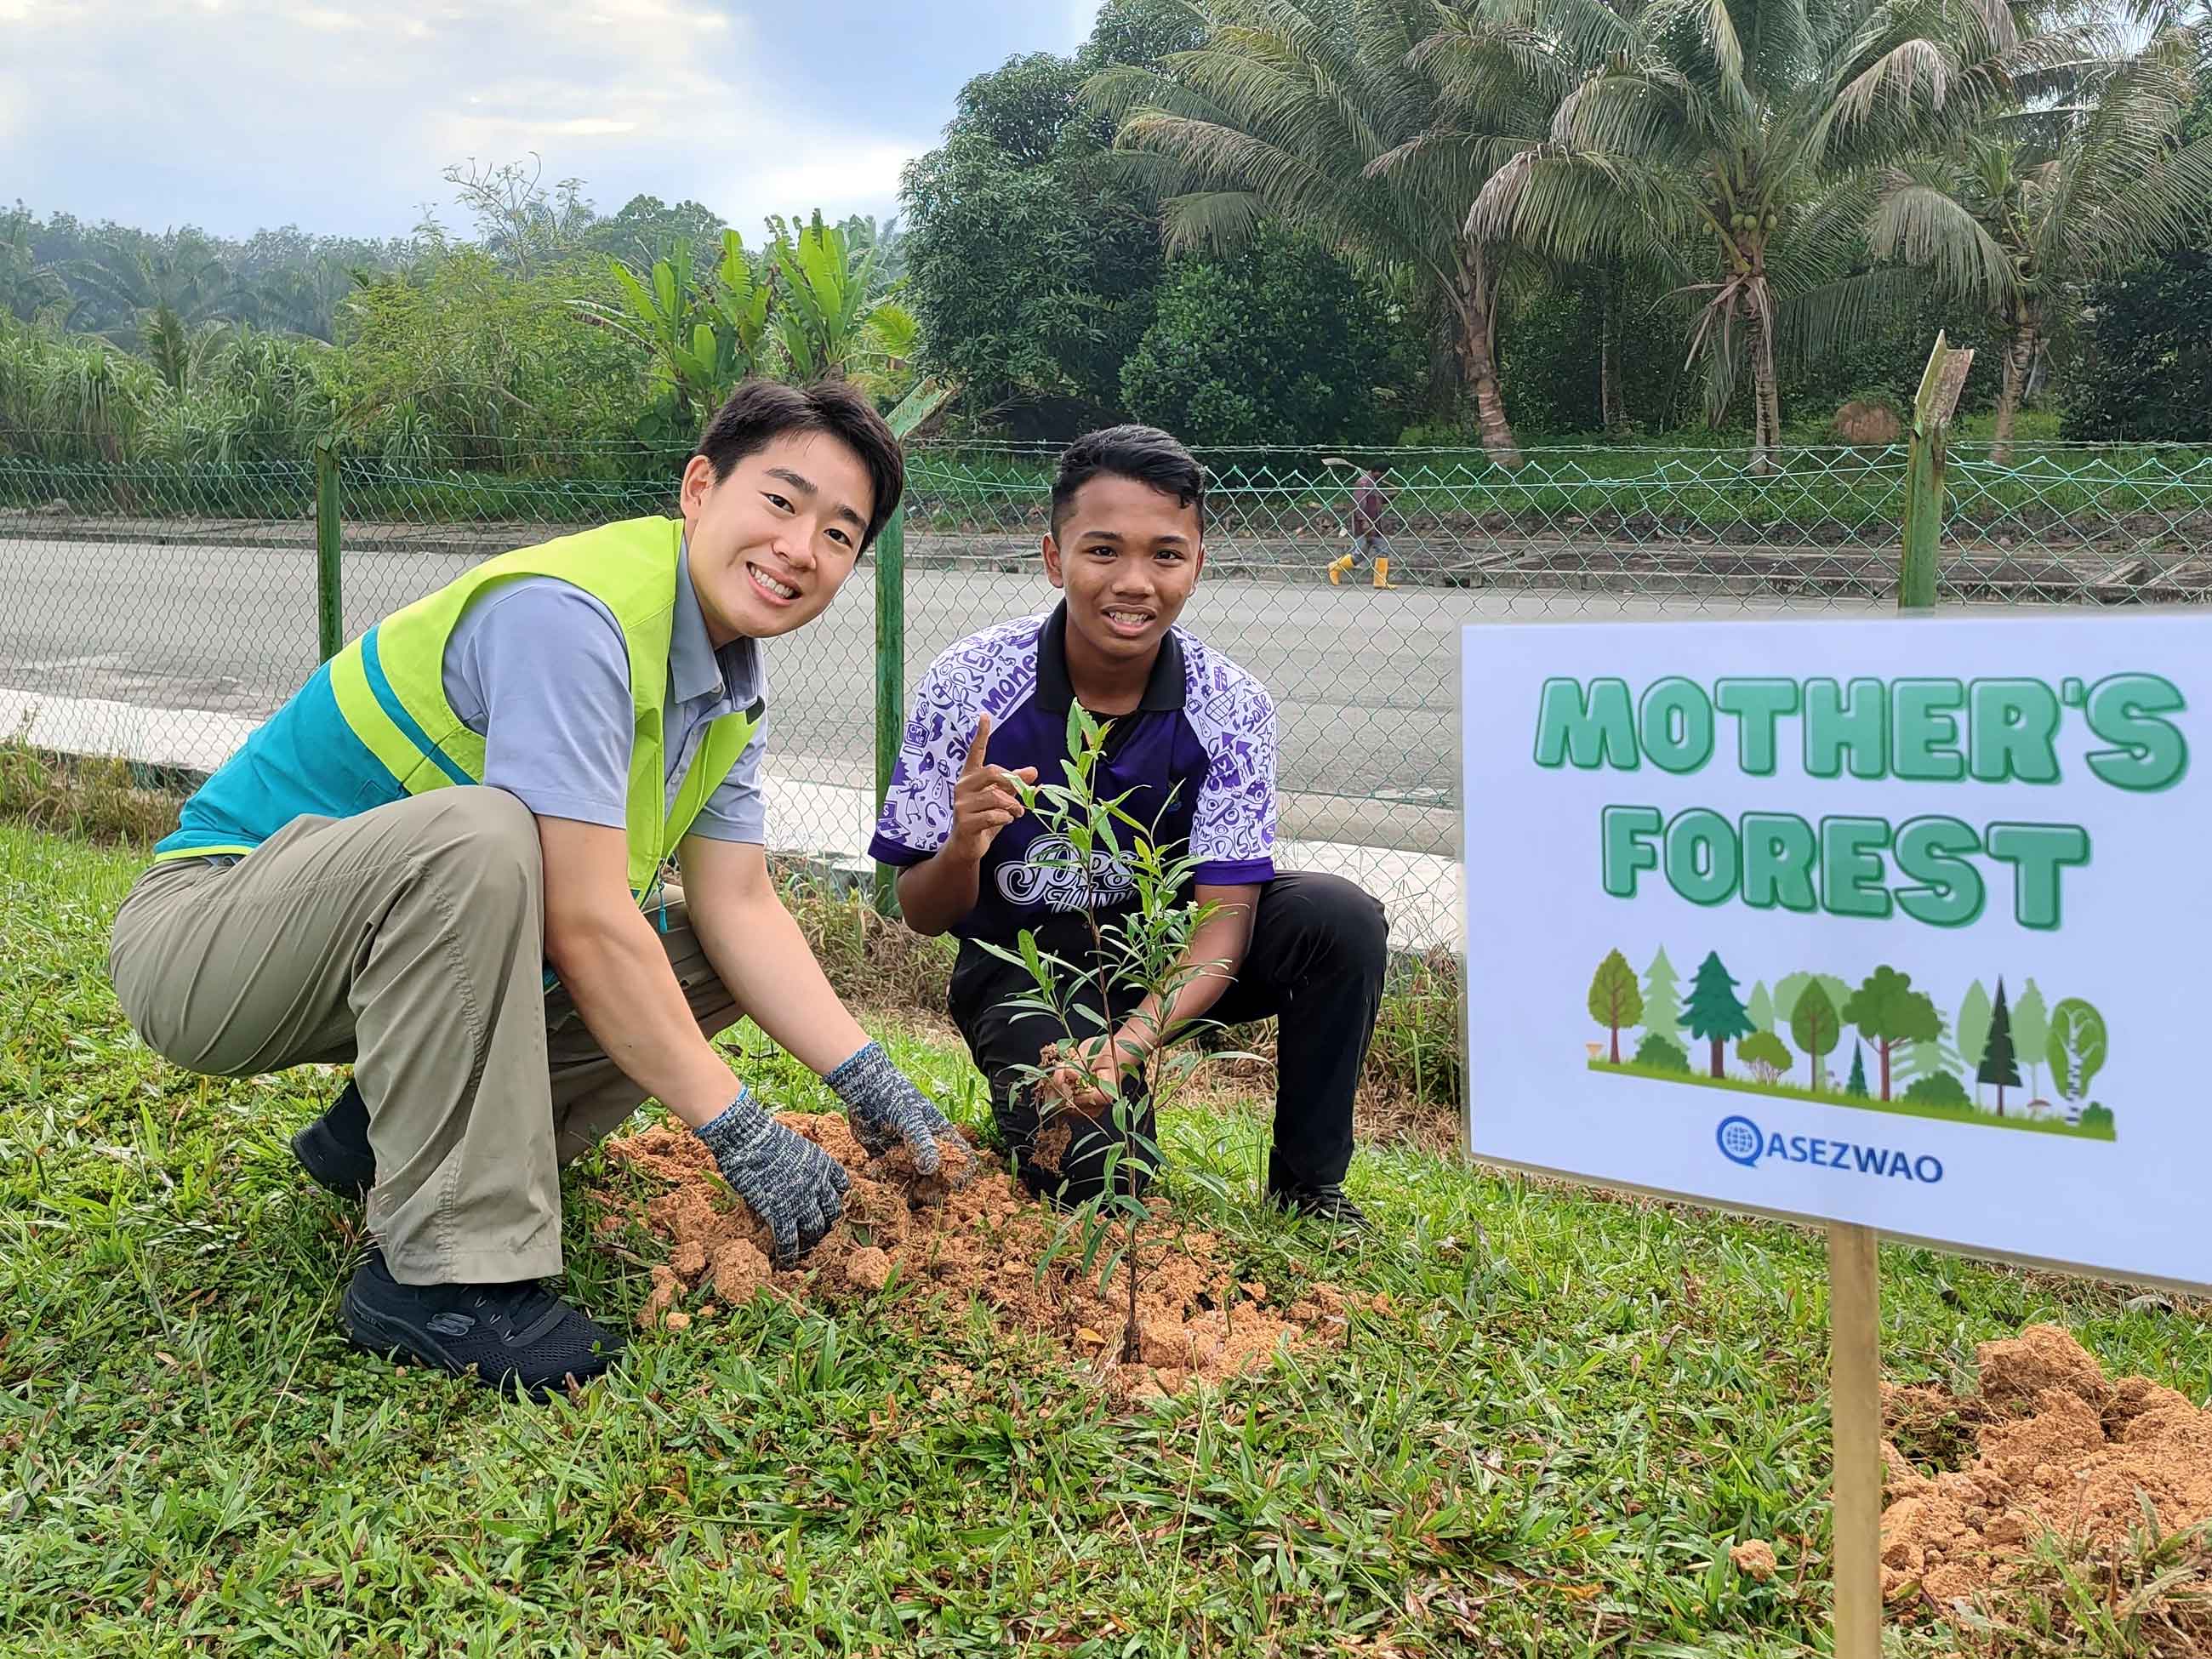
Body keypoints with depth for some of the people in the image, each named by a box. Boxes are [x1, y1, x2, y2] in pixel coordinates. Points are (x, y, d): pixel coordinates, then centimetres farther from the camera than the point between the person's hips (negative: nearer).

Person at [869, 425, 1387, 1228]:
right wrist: (963, 847, -37)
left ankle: (1308, 1184, -4)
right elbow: (923, 915, -13)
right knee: (1094, 1175, -27)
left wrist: (1130, 1040, -36)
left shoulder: (1229, 706, -16)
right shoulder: (968, 686, -19)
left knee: (1339, 918, -24)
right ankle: (1033, 1096, 11)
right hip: (1023, 970, -2)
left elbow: (1225, 915, -17)